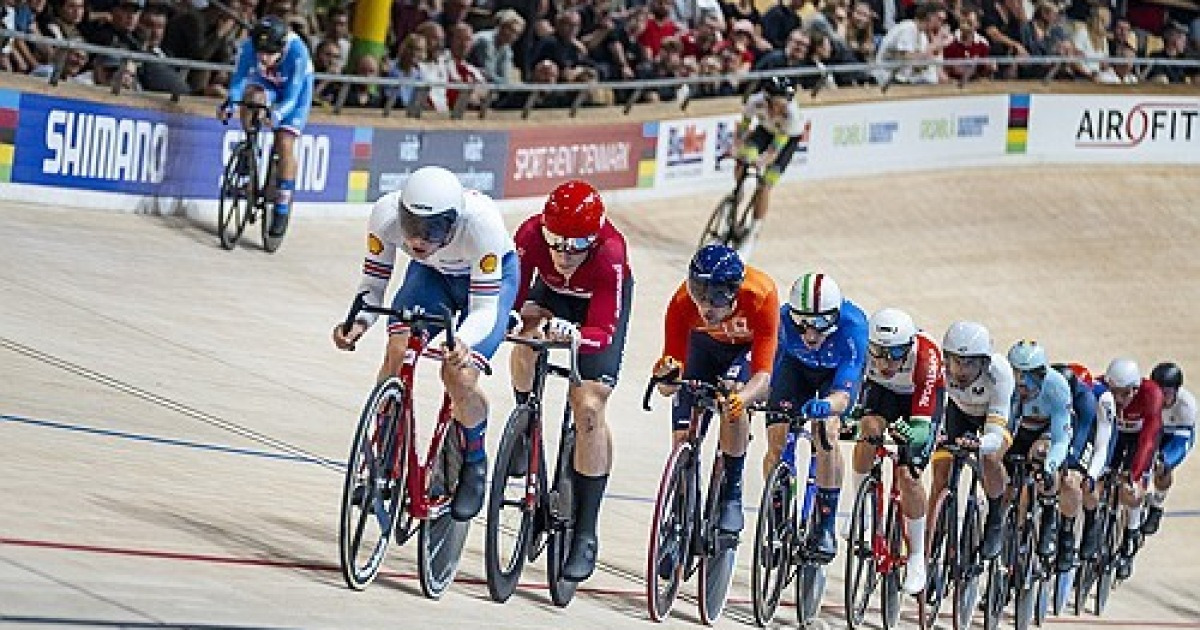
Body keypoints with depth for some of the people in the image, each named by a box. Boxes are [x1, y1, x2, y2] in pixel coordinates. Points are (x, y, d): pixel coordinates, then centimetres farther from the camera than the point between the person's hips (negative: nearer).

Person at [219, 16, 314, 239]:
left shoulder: (297, 53, -38)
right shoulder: (249, 47, -30)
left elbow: (291, 96, -35)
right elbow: (239, 77, -24)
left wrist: (278, 113, -54)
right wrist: (230, 103, -43)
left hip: (295, 91, -3)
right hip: (266, 85, 3)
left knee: (285, 145, -14)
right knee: (252, 96, -33)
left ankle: (282, 209, -6)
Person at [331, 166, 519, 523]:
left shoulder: (481, 221, -40)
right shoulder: (386, 215, -31)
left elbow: (484, 307, -35)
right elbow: (372, 284, -19)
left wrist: (463, 342, -55)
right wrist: (357, 321, -39)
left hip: (490, 277, -3)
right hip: (431, 274, 3)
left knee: (459, 376, -23)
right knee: (396, 353, -23)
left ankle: (474, 463, 6)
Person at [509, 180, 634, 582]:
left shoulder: (611, 255, -40)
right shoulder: (531, 235, -33)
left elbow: (603, 332, -39)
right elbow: (512, 294, -22)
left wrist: (575, 334, -60)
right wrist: (521, 312, -45)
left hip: (602, 308, -3)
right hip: (551, 294, 3)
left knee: (589, 406, -15)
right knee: (529, 338, -29)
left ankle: (586, 533, -9)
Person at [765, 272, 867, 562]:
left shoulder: (852, 326, -40)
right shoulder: (783, 320, -35)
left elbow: (843, 396, -46)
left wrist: (825, 405, -67)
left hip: (839, 373, -2)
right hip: (796, 366, 2)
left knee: (826, 433, -25)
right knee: (777, 439, -15)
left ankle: (826, 528, -16)